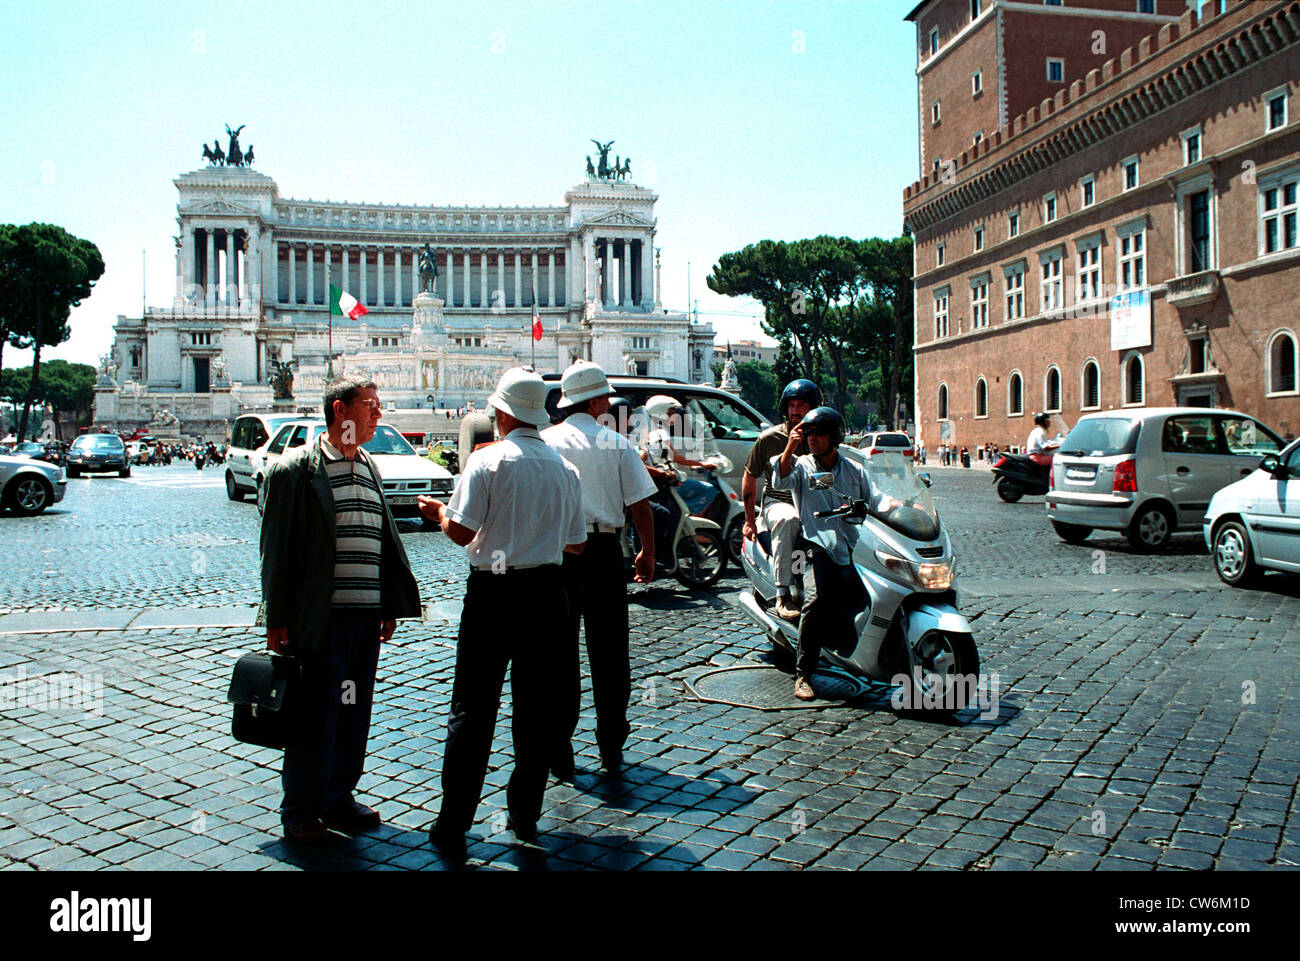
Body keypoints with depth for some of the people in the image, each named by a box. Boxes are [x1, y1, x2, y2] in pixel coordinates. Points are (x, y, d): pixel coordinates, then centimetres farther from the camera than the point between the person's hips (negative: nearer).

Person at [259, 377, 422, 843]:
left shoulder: (369, 468, 15)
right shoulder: (295, 469, -5)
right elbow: (277, 547, -6)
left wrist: (390, 605, 14)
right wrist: (277, 619, -8)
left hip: (366, 614, 6)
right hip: (319, 617, -6)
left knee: (354, 712, 13)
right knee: (314, 713, 3)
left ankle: (338, 799, 28)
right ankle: (300, 810, 19)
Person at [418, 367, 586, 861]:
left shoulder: (487, 460, -9)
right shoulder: (565, 468, 5)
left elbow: (460, 531, -14)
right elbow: (576, 543, 10)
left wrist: (438, 509, 7)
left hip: (494, 593, -4)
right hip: (547, 593, 4)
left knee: (473, 710, 3)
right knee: (536, 706, 12)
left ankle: (453, 826, 8)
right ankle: (525, 815, 22)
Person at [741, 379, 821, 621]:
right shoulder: (769, 439, 2)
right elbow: (749, 477, 9)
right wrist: (750, 520, 3)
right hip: (778, 501, -2)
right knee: (787, 520, -38)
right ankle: (783, 595, -38)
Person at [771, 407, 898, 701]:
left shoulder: (855, 470, 22)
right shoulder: (801, 466, 10)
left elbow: (871, 500, 19)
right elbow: (781, 481, -10)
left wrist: (904, 505, 2)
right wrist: (790, 447, -23)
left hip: (852, 545, 4)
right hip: (817, 545, -4)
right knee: (816, 600, -26)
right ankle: (803, 675, -18)